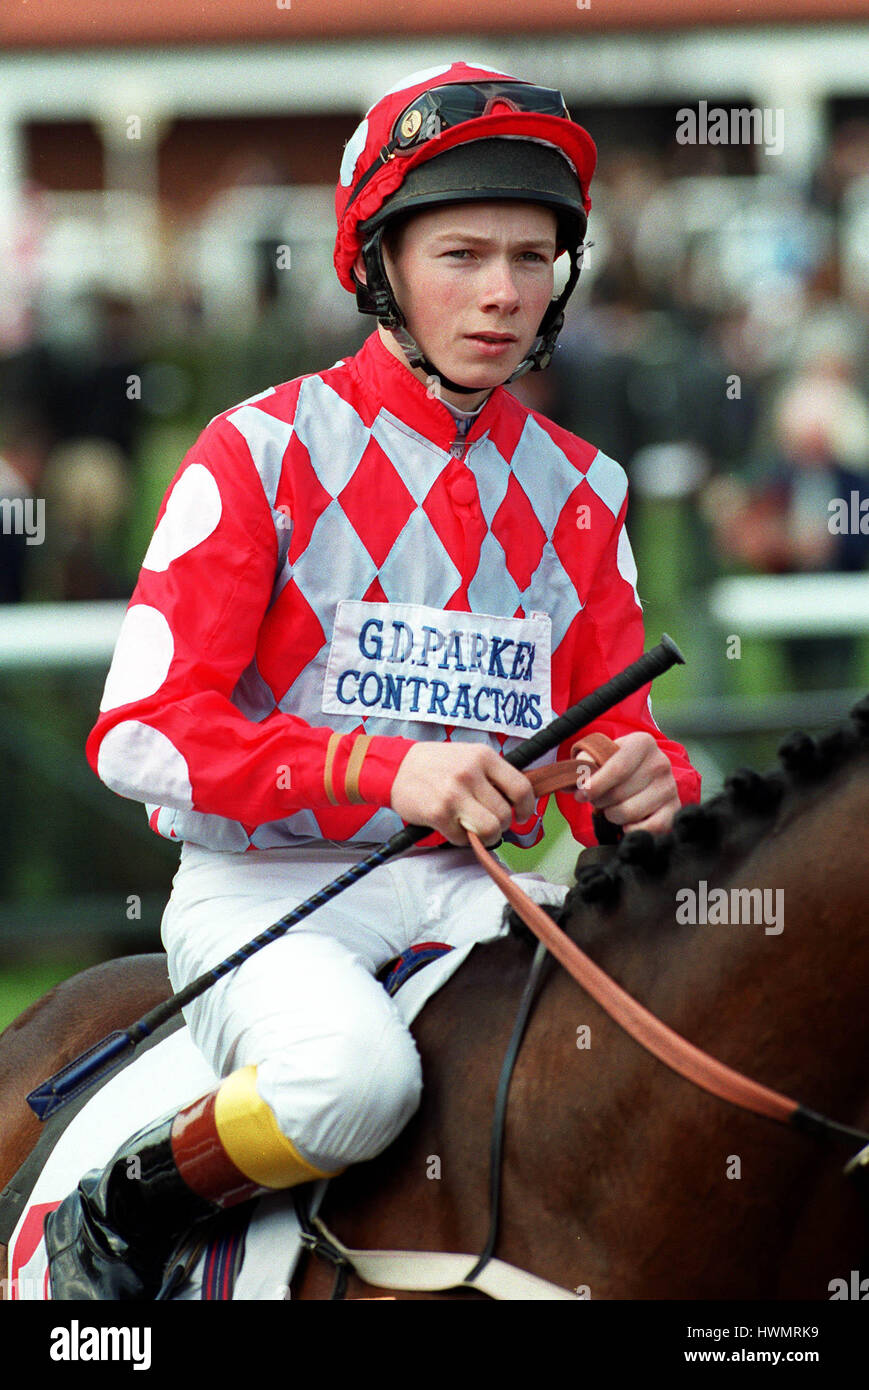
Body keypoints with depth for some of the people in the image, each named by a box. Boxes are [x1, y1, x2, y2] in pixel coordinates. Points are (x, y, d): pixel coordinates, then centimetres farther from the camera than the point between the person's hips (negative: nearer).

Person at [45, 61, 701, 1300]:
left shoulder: (581, 491, 12)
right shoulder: (265, 452, -3)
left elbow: (614, 730, 14)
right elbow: (140, 731, -12)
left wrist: (650, 779, -14)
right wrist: (387, 770, -25)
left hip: (475, 892, 5)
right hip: (265, 885, -5)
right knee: (352, 1078, -37)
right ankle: (125, 1214, -9)